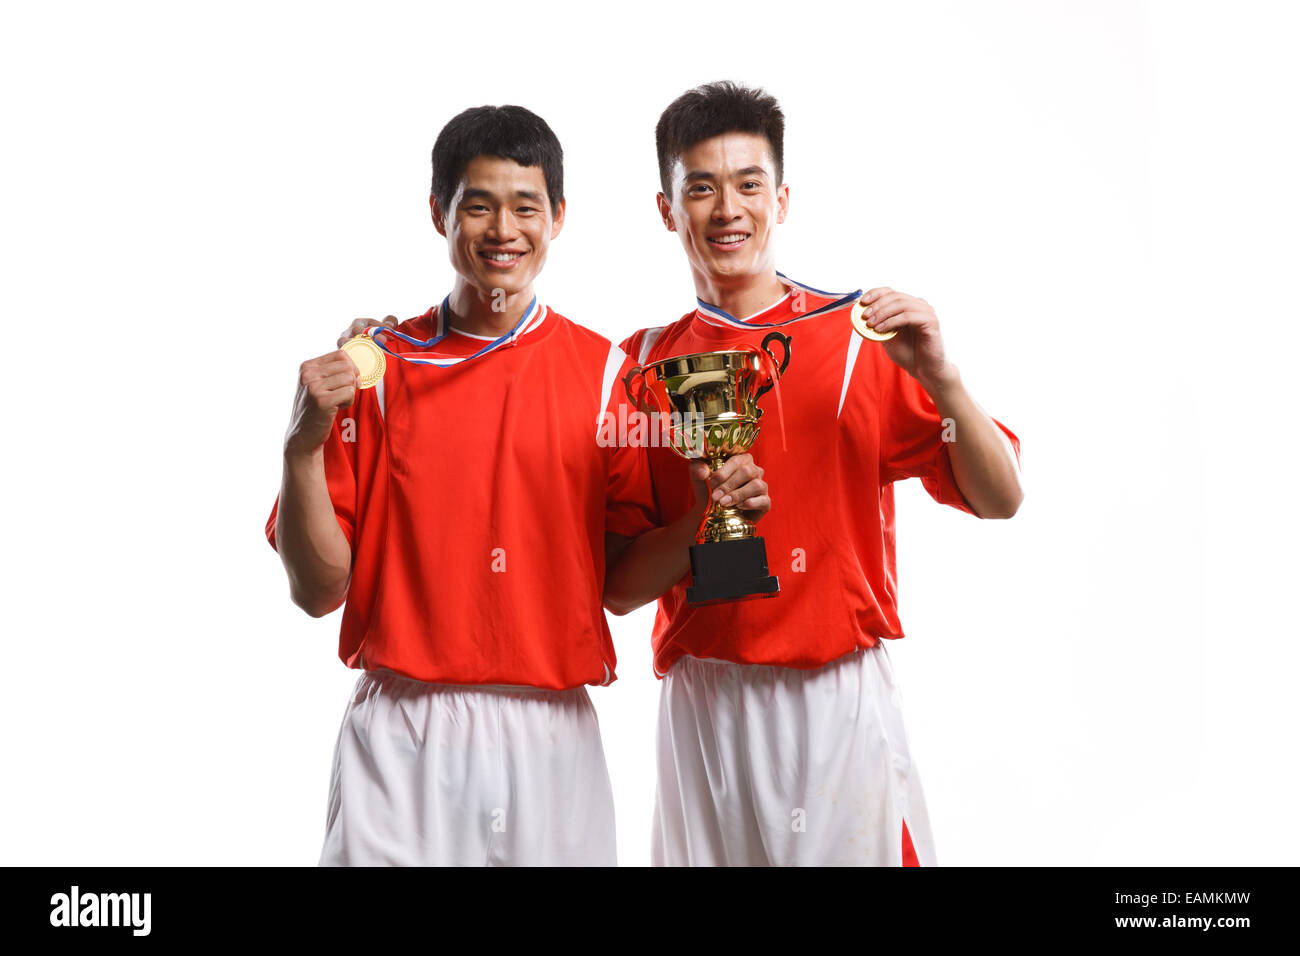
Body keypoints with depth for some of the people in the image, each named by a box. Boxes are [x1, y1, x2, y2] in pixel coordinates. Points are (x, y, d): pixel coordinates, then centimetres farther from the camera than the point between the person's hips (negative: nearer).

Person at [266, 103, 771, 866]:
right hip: (401, 743, 0)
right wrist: (303, 450, -15)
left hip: (552, 741, 1)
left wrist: (706, 514, -12)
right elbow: (319, 588, -1)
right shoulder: (375, 367, 1)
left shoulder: (605, 371, 2)